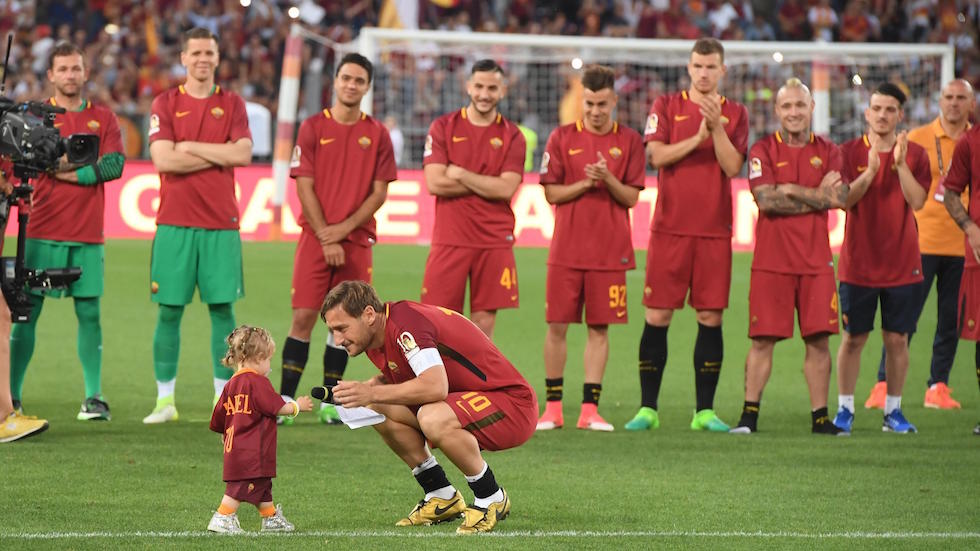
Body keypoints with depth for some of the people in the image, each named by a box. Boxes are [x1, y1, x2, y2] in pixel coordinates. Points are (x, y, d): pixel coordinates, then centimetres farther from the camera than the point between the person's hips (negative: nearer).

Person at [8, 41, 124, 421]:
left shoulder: (103, 119, 11)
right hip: (43, 232, -1)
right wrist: (89, 163, -14)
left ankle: (94, 397, 3)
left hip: (88, 236, 2)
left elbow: (115, 165, -2)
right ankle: (12, 395, 1)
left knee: (89, 313, 1)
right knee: (26, 311, -2)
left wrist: (68, 171, -9)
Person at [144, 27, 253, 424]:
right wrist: (220, 155, -7)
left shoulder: (232, 104, 9)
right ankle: (165, 399, 6)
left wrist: (190, 146, -8)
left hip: (221, 223, 1)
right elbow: (163, 160, -9)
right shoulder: (166, 104, 4)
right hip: (175, 222, -1)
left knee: (222, 309, 0)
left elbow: (243, 154, -6)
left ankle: (224, 398, 5)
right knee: (169, 310, 0)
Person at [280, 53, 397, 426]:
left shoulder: (377, 134, 6)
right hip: (315, 237, -2)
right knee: (303, 317, -7)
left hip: (357, 240, 2)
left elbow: (379, 193, 4)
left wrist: (343, 229, -8)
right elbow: (304, 187, -1)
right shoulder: (313, 128, 2)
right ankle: (285, 400, -5)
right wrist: (326, 237, -9)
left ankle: (329, 402, 9)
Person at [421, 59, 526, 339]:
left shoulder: (512, 135, 5)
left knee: (484, 324, 2)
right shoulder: (443, 127, 4)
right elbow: (435, 183, -7)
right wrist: (487, 185, -7)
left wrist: (460, 174, -8)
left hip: (494, 240, 1)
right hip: (449, 239, -1)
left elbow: (506, 189, -7)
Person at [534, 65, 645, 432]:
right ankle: (553, 408, 8)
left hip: (610, 251, 0)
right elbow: (552, 193, 1)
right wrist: (584, 184, -14)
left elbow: (632, 198, 1)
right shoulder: (562, 138, 3)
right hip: (567, 250, 0)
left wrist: (608, 180, -17)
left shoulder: (629, 141, 4)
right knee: (557, 326, 0)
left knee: (600, 329, 1)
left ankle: (590, 409, 5)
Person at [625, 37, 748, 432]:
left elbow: (733, 166, -4)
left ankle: (705, 410, 6)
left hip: (715, 229, 1)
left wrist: (717, 126, -14)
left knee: (711, 317, 0)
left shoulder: (735, 114, 9)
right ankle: (647, 408, 4)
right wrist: (698, 137, -14)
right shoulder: (667, 106, 7)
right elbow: (656, 155, -7)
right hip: (670, 228, -1)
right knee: (657, 316, -2)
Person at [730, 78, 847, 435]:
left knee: (818, 340, 2)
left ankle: (820, 417, 8)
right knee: (762, 339, -3)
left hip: (816, 260, 2)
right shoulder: (763, 150, 3)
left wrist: (791, 191, -10)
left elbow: (839, 197, -7)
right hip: (771, 260, -2)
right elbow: (766, 199, -12)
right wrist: (816, 196, -9)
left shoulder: (828, 152, 10)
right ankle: (749, 415, 2)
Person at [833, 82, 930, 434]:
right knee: (853, 338, 1)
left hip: (902, 265, 1)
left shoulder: (915, 155, 3)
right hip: (858, 264, -1)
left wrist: (900, 164, -20)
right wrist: (870, 171, -22)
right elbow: (843, 200, -9)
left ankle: (893, 411, 12)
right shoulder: (850, 152, 1)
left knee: (897, 339, 3)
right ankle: (844, 409, 9)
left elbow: (917, 201, -10)